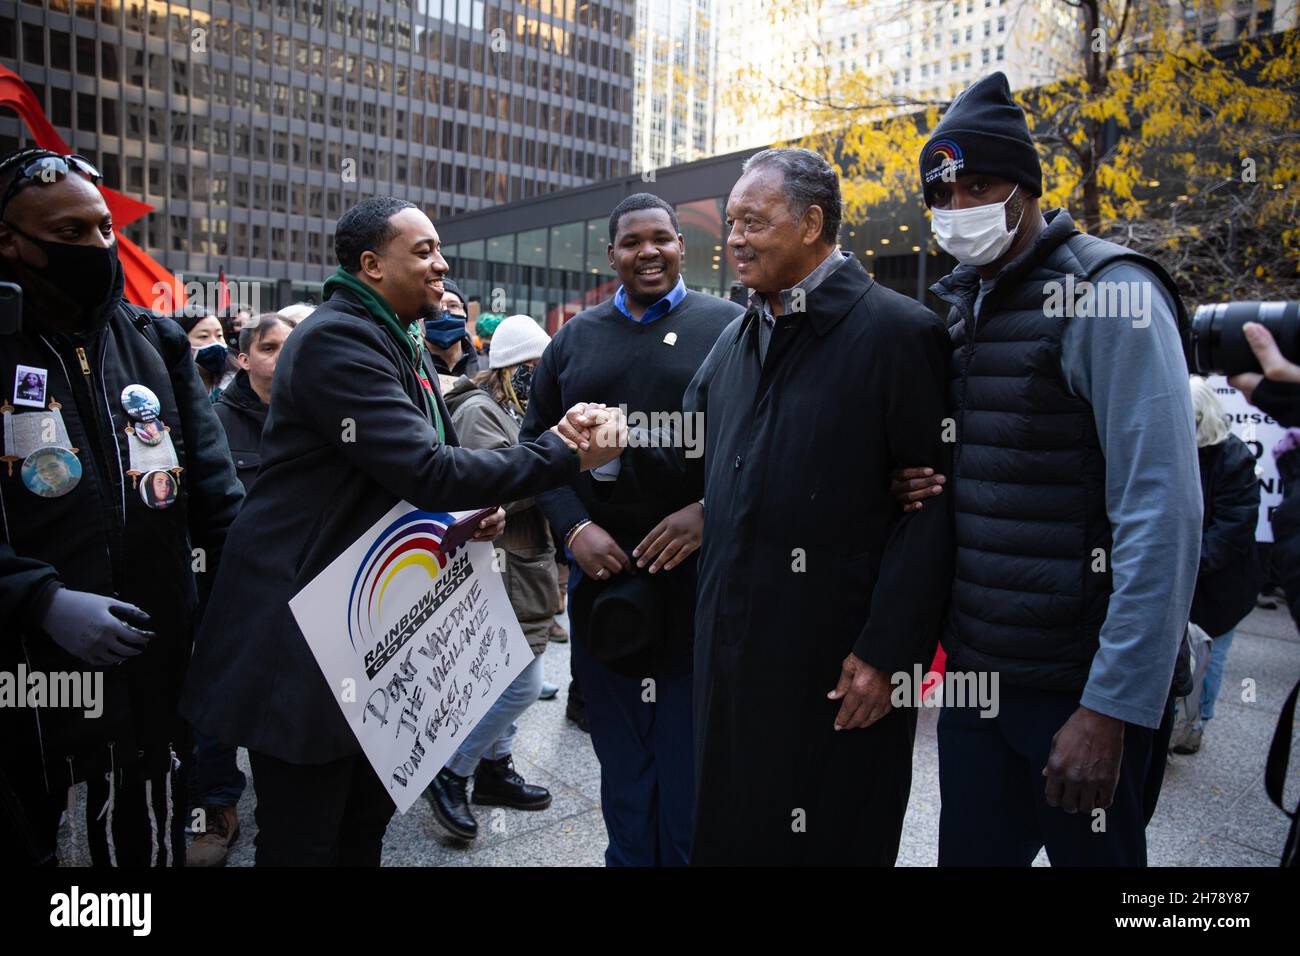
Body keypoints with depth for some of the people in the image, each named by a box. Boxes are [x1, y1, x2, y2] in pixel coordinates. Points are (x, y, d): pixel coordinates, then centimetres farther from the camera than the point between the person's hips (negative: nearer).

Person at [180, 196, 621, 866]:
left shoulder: (400, 345, 14)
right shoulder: (335, 340, -18)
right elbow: (427, 471, -26)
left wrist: (473, 509, 0)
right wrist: (571, 455, -21)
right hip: (305, 635, -9)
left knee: (366, 821, 21)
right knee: (304, 842, 5)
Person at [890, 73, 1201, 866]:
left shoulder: (1109, 295, -12)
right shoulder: (961, 305, 9)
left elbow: (1163, 516, -18)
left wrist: (1113, 706, -21)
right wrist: (924, 488, -5)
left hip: (1077, 687, -6)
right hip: (974, 671, 6)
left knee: (1091, 849, 13)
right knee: (969, 851, 18)